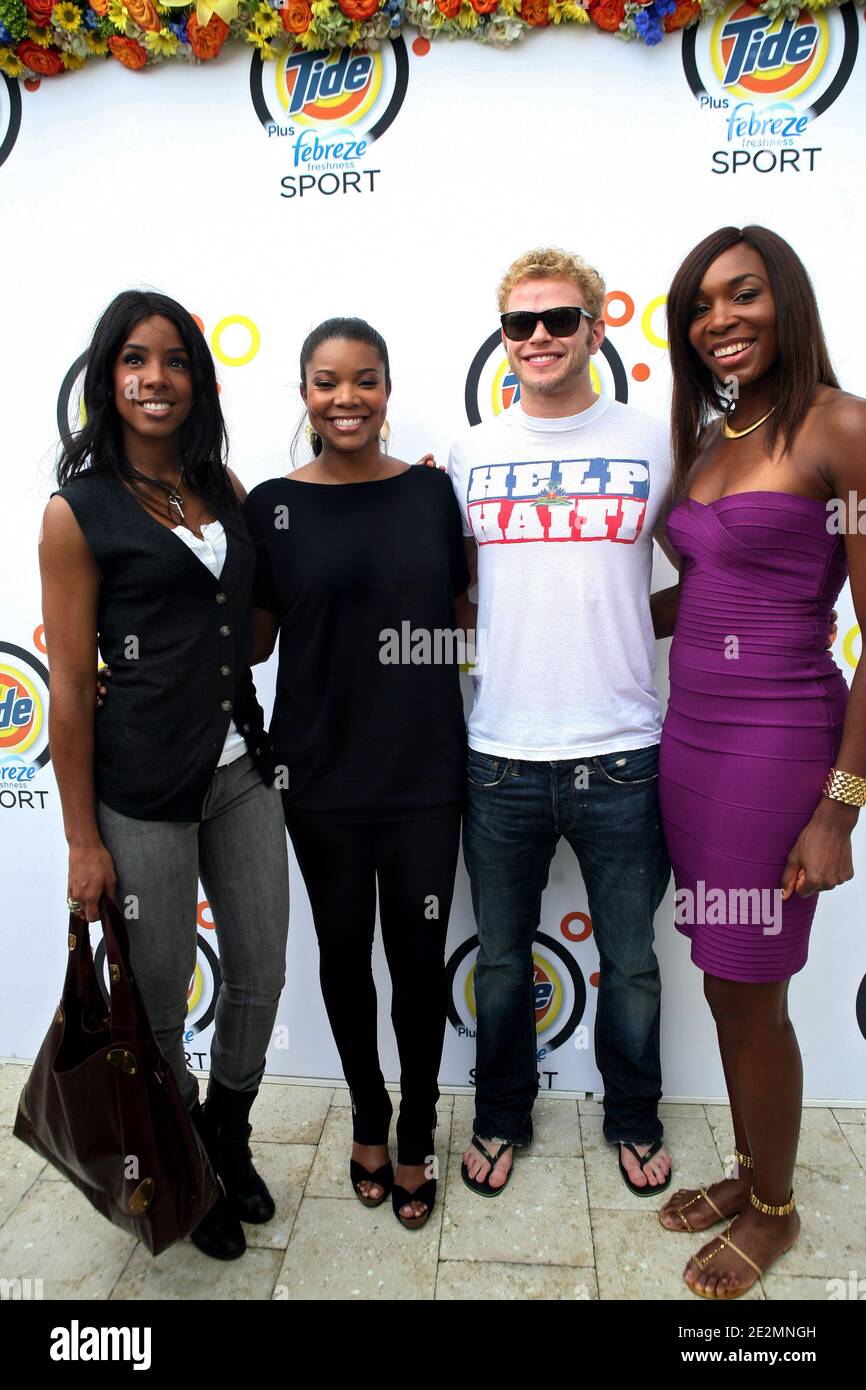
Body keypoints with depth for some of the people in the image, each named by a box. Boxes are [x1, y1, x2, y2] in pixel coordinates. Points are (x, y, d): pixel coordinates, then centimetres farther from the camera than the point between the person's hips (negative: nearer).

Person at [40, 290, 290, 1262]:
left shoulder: (224, 489, 8)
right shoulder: (79, 512, -8)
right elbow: (70, 686, -9)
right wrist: (83, 841, -9)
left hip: (242, 772, 6)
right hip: (143, 790, -5)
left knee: (260, 976, 16)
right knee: (160, 1001, 11)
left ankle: (230, 1144, 43)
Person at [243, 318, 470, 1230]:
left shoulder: (431, 492, 2)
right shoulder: (272, 504, -2)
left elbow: (462, 615, 10)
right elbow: (254, 640, 3)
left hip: (425, 768, 1)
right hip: (320, 772, 0)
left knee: (419, 955, 9)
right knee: (343, 948, 15)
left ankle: (416, 1135, 34)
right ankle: (368, 1115, 41)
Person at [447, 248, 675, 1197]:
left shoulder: (653, 443, 1)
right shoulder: (472, 453, 5)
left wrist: (626, 628, -6)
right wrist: (506, 629, -2)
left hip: (621, 754, -1)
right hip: (501, 757, 2)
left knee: (630, 964, 15)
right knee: (501, 961, 17)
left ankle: (634, 1119, 42)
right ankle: (501, 1115, 41)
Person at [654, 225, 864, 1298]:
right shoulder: (706, 439, 13)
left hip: (776, 738, -7)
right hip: (689, 730, 7)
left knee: (751, 997, 6)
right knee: (724, 984, 17)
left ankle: (773, 1209, 32)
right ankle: (749, 1171, 40)